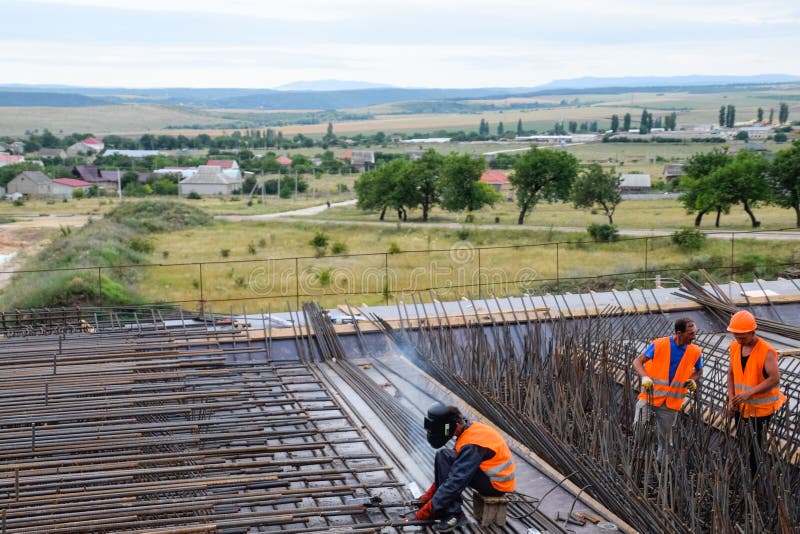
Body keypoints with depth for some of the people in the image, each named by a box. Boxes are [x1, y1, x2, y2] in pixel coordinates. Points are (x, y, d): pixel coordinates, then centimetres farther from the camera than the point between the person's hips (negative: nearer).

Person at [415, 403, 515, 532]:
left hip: (497, 485, -10)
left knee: (443, 457, -19)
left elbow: (456, 481, -28)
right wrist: (431, 492, 9)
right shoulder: (469, 428, 2)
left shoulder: (472, 445, -27)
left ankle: (453, 515, -17)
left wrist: (430, 508, -21)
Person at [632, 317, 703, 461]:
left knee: (665, 439, 10)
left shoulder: (696, 352, -3)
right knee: (638, 428, -9)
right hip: (650, 396, -2)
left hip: (671, 404, 2)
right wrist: (644, 377, -26)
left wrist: (693, 380, -5)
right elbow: (637, 362, -8)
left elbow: (699, 371, 16)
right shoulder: (658, 345, -13)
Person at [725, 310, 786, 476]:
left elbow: (775, 379, -24)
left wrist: (750, 392, -27)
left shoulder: (767, 352, -19)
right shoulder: (735, 347, 1)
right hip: (741, 406, 6)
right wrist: (731, 398, -1)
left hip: (761, 408, -6)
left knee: (753, 447, -3)